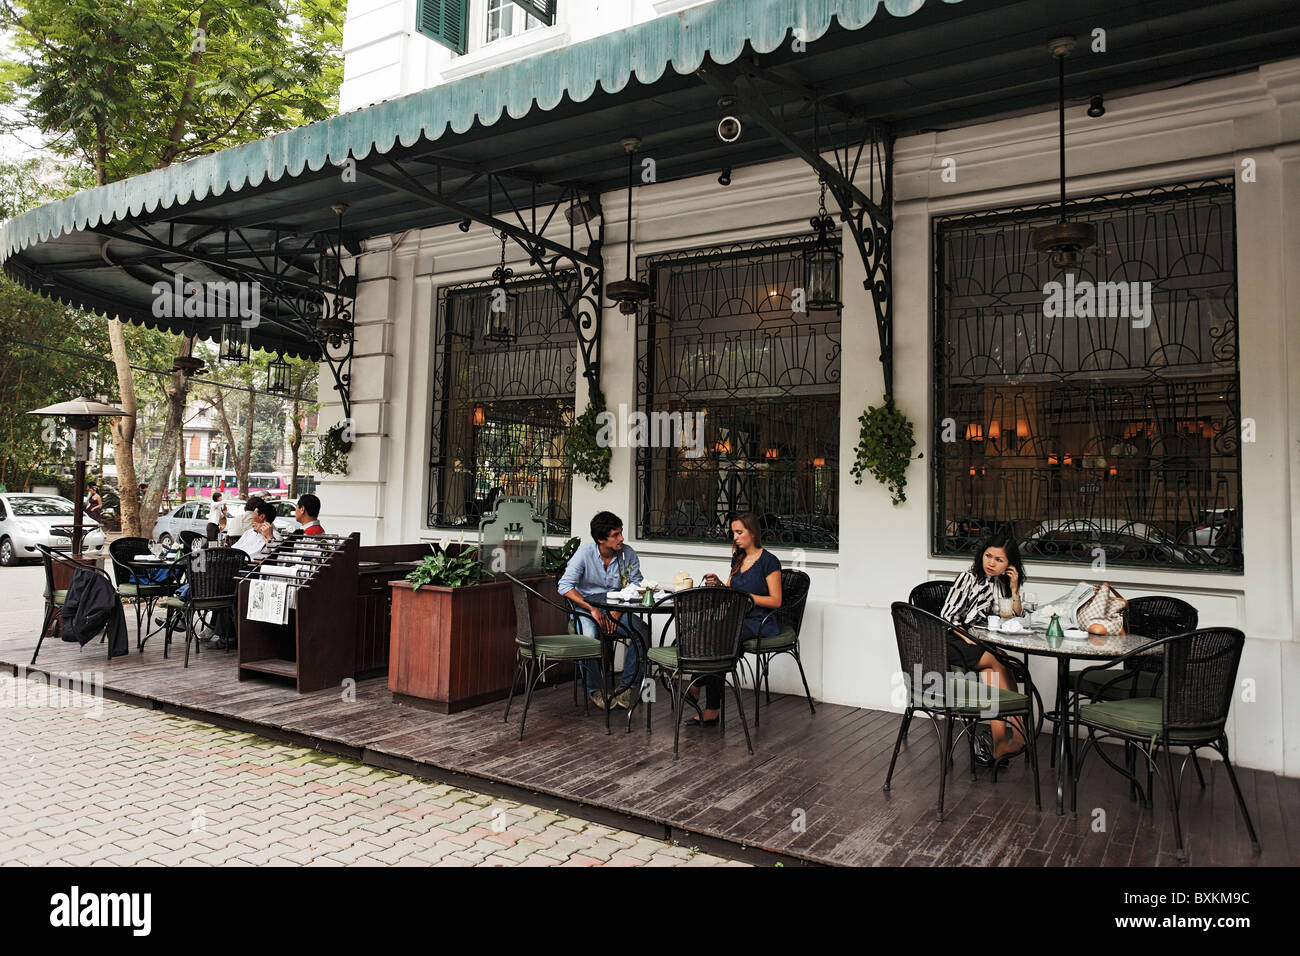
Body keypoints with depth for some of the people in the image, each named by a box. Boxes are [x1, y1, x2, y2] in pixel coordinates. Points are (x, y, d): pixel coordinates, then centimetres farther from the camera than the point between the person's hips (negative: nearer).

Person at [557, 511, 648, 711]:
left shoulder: (628, 554, -5)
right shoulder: (585, 554, -13)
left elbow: (636, 586, 0)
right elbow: (565, 586, -17)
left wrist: (619, 610, -16)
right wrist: (592, 609, -24)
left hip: (616, 609, 3)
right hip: (585, 607, -3)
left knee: (643, 633, -24)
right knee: (589, 637, -35)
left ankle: (625, 685, -7)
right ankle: (594, 689, -11)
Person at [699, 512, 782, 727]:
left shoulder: (769, 561, -5)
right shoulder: (738, 559, 17)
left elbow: (776, 601, -8)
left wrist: (746, 596, -16)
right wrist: (719, 584, 3)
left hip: (761, 623, -7)